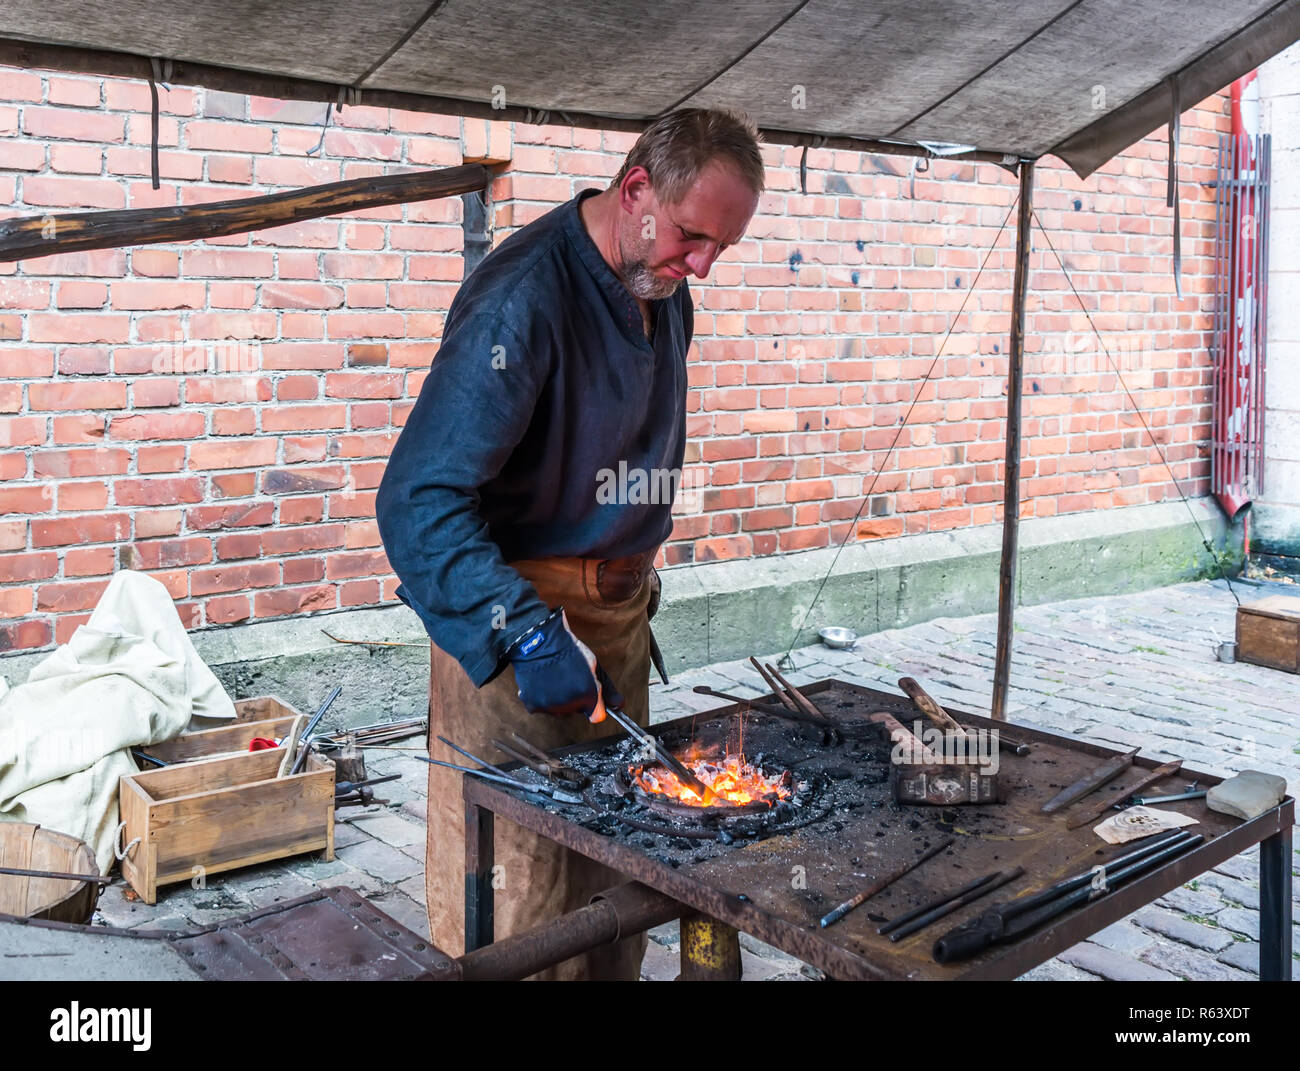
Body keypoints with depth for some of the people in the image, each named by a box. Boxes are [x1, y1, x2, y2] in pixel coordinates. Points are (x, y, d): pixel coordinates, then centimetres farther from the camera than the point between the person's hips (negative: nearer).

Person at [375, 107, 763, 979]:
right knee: (521, 891, 1)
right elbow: (419, 498, -27)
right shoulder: (524, 294, -21)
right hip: (520, 612, -8)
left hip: (621, 608, 8)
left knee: (615, 870, 18)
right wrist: (529, 637, -34)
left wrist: (636, 583, 18)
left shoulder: (664, 293, 7)